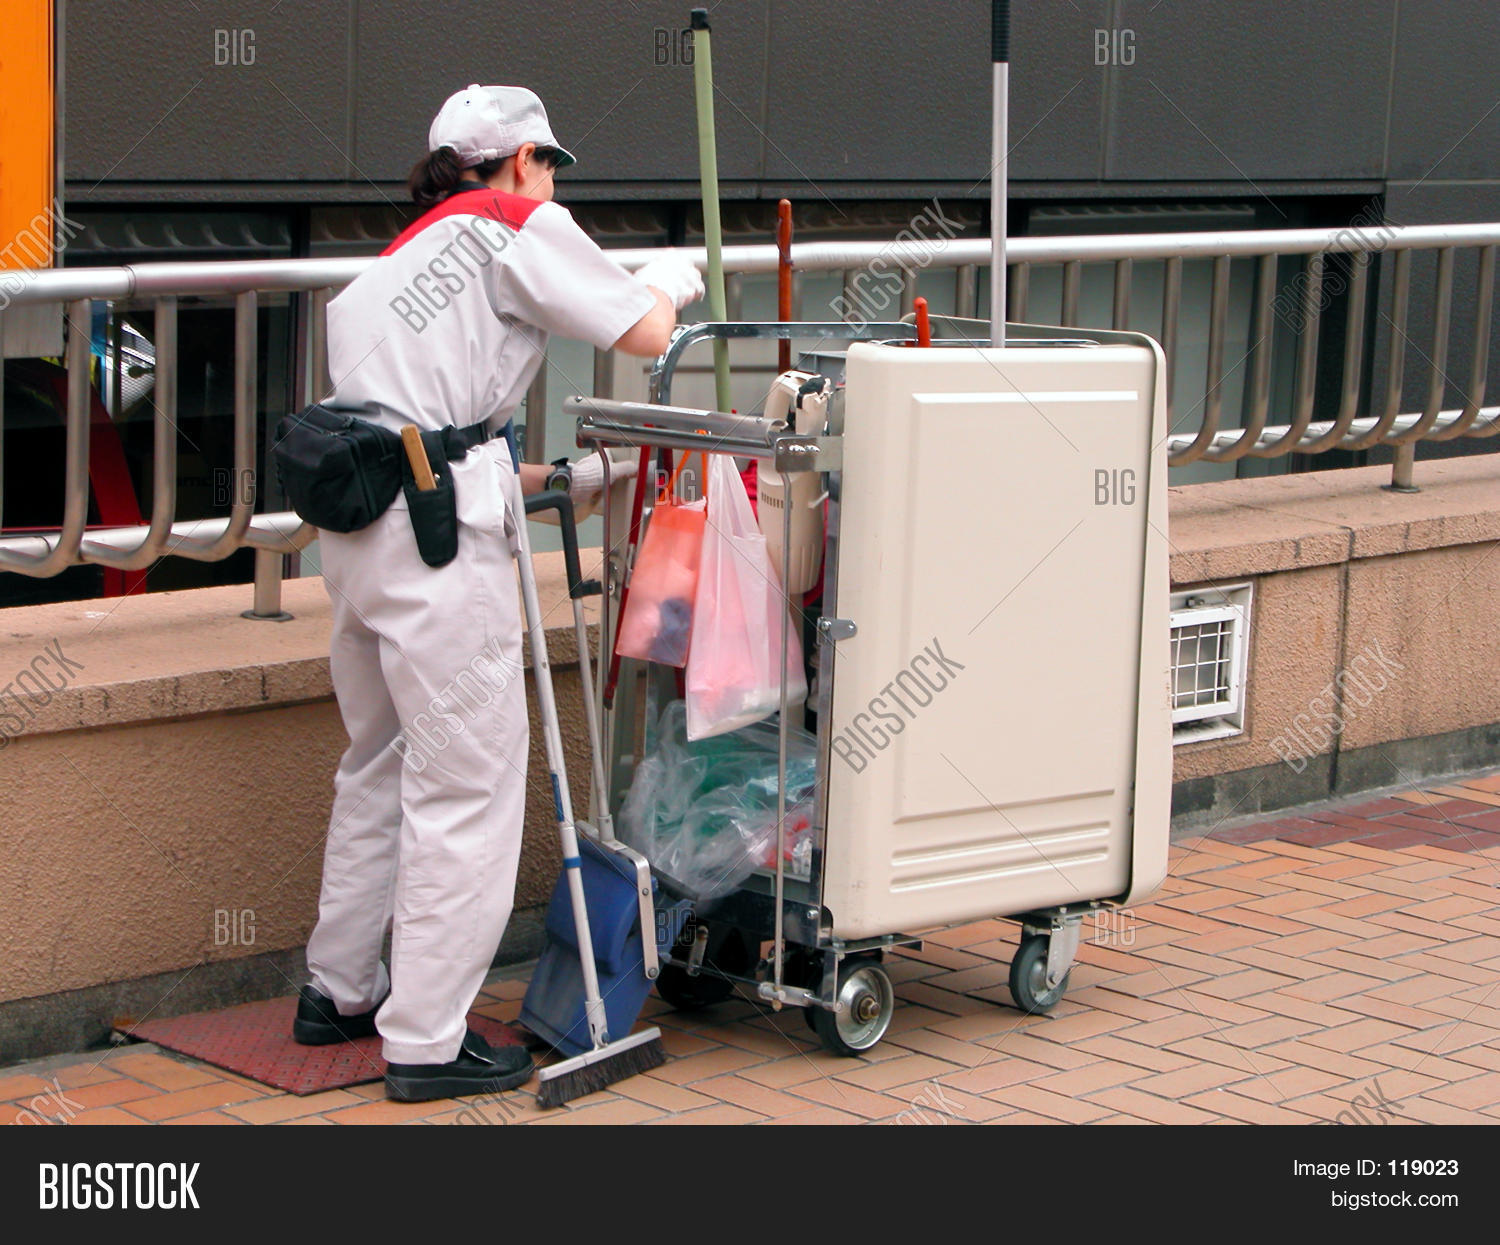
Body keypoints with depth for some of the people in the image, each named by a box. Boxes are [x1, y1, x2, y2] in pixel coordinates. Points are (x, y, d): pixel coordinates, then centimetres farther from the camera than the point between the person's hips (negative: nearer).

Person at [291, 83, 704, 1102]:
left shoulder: (401, 259, 25)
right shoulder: (518, 226, 1)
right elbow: (646, 334, -2)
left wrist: (569, 481, 27)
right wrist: (674, 278, 21)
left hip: (359, 528, 9)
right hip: (439, 534, -9)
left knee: (382, 766, 21)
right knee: (466, 785, -3)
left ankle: (341, 991, 31)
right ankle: (427, 1042, 0)